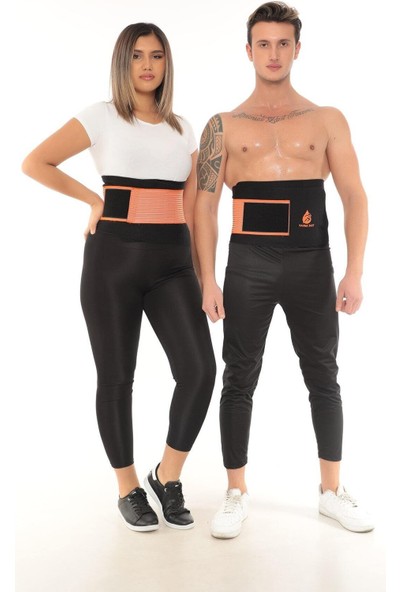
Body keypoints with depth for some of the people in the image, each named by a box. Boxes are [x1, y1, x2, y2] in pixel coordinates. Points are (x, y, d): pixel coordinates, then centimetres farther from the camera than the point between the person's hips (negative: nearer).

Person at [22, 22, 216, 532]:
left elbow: (191, 207, 13)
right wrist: (94, 200, -1)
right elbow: (34, 163, -3)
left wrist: (199, 272, 8)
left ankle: (167, 478, 12)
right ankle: (129, 491, 23)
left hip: (172, 260, 3)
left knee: (199, 370, -11)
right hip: (114, 258, -3)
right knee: (116, 377, 4)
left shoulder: (182, 128, 15)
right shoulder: (102, 117, 2)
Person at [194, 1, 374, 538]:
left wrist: (354, 272, -7)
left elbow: (354, 196, 2)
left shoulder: (327, 120, 7)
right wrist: (208, 278, -6)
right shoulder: (225, 126, 6)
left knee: (323, 377, 9)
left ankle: (332, 491, 25)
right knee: (239, 379, 4)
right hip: (248, 262, 0)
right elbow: (206, 205, 3)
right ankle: (237, 493, 19)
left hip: (311, 261, 1)